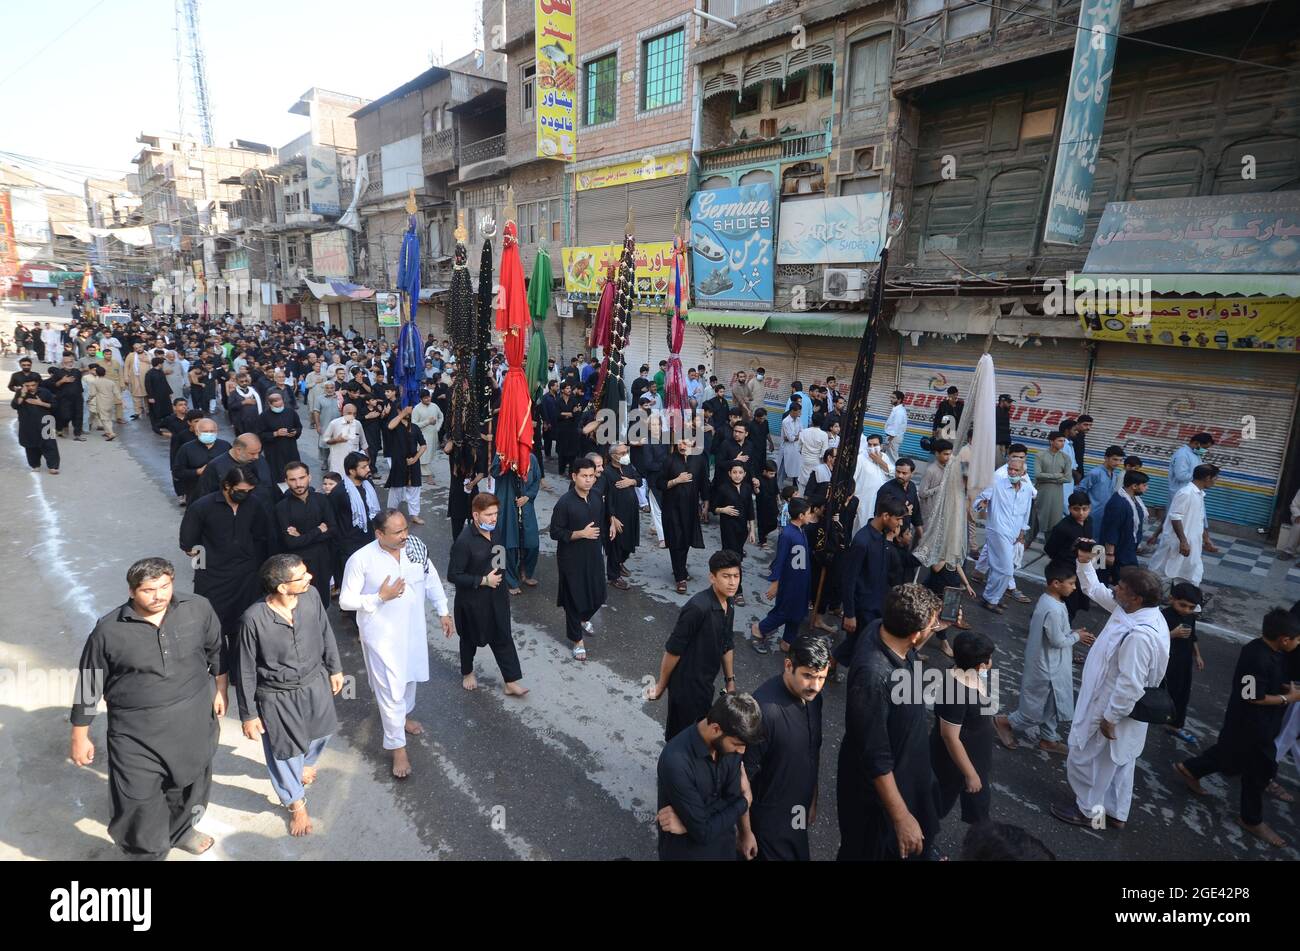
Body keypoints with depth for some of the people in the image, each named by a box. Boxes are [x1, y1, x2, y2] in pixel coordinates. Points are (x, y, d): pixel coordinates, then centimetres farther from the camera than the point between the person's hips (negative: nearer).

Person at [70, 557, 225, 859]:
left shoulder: (198, 608, -12)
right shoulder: (109, 630, -15)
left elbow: (216, 650, 5)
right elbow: (88, 685, -4)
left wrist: (220, 690, 11)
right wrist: (80, 737, 2)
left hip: (194, 721, 3)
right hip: (136, 733, -2)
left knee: (190, 783, 24)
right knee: (138, 803, 5)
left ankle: (180, 830, 53)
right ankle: (147, 853, 34)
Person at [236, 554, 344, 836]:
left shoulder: (311, 595, -20)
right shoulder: (254, 619, -30)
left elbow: (326, 633, -1)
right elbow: (246, 671, -16)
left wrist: (334, 669, 10)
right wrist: (248, 714, -8)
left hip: (315, 684, 4)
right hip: (277, 697, -4)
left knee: (320, 732, 28)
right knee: (285, 751, 17)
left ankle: (306, 763, 63)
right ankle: (296, 803, 45)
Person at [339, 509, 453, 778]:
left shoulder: (415, 547, -11)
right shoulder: (361, 560, -23)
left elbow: (431, 579, 4)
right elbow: (345, 601, -15)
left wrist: (444, 612, 5)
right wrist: (380, 597, -27)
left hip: (414, 628, 5)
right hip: (382, 635, -5)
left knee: (409, 676, 25)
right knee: (390, 689, 3)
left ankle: (403, 715, 53)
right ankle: (397, 746, 21)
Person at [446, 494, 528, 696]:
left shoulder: (494, 529, -5)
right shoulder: (464, 541, -27)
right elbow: (453, 575, -23)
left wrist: (498, 573, 6)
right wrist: (483, 581, -24)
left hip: (496, 594, 5)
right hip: (472, 598, -5)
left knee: (502, 637, 10)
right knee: (471, 638, 18)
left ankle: (511, 681, 19)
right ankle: (467, 672, 44)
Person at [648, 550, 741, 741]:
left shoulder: (729, 605, -1)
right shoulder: (698, 608, -29)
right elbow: (673, 650, -21)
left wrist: (730, 679, 17)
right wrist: (661, 686, -13)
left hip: (706, 683, 8)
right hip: (686, 684, -8)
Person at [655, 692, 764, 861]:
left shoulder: (729, 741, -14)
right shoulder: (676, 762, -33)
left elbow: (733, 798, -11)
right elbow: (703, 832, -27)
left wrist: (689, 820, -24)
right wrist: (745, 801, -15)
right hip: (686, 851, -5)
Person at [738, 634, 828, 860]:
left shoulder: (812, 696, -8)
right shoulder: (763, 709, -33)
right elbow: (743, 775, -24)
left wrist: (813, 799, 16)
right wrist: (745, 832, -15)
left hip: (799, 813, 7)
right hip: (768, 819, -7)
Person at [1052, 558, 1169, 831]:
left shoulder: (1140, 635, -36)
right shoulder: (1134, 609, -8)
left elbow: (1130, 686, -30)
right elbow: (1094, 589, 8)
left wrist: (1110, 719, -20)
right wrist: (1085, 562, -3)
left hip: (1111, 709, -9)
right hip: (1118, 707, 9)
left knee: (1083, 759, 12)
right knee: (1117, 762, 25)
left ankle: (1089, 811, 32)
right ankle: (1116, 813, 43)